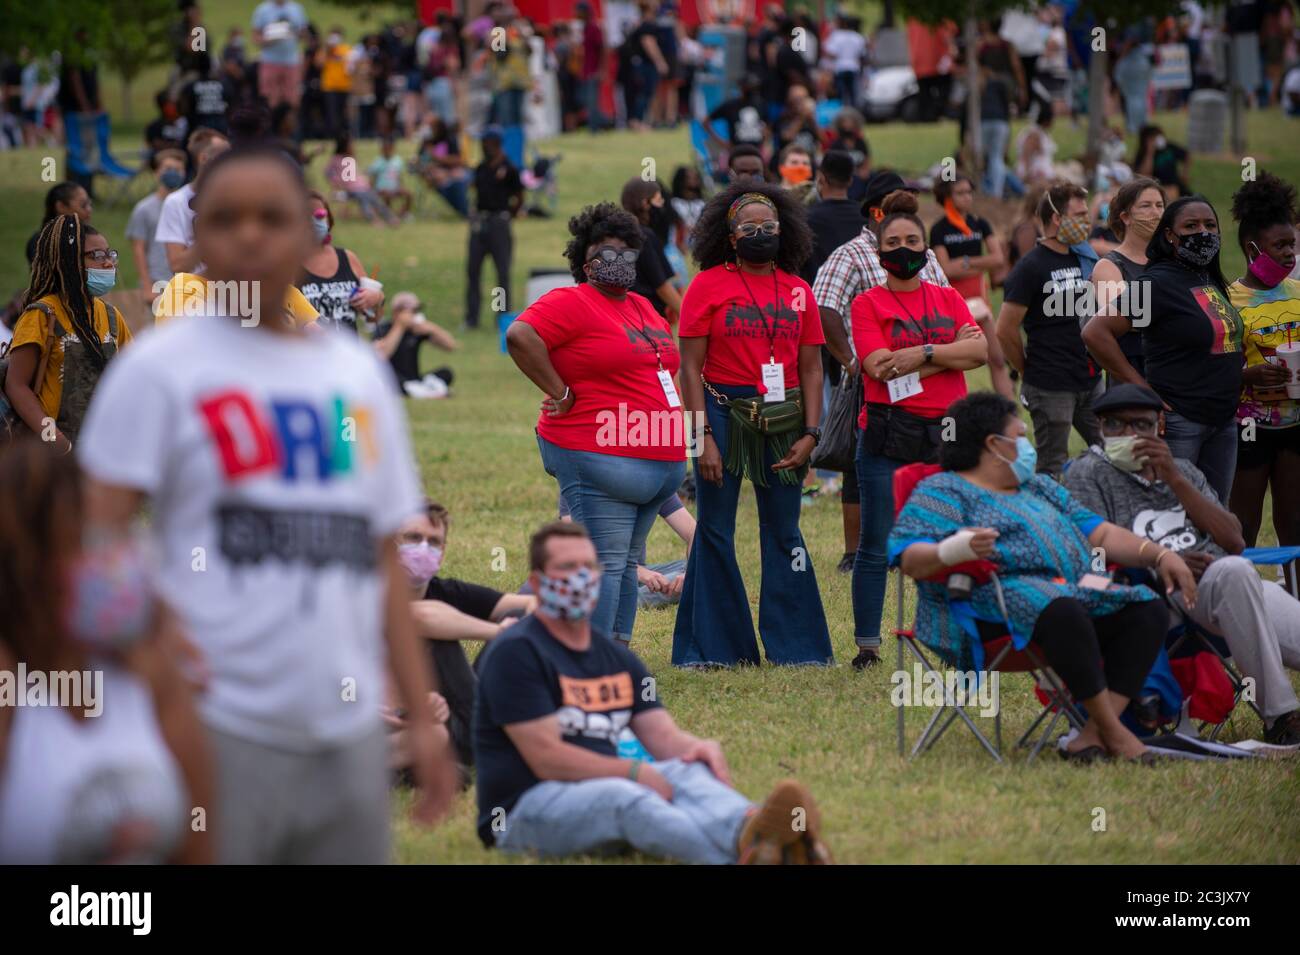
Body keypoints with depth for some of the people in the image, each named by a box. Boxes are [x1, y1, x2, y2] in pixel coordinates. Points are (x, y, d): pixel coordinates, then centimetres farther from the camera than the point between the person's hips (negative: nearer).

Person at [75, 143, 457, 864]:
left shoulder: (358, 373, 15)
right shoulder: (162, 368, -1)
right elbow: (99, 539, -6)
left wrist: (422, 721, 12)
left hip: (347, 740, 6)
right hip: (222, 730, -6)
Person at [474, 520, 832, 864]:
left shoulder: (615, 656, 19)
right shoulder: (516, 652, -7)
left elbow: (663, 735, 10)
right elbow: (547, 758, -16)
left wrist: (703, 749, -14)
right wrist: (633, 772, -18)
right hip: (524, 810, -7)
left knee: (689, 772, -20)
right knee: (621, 797, -36)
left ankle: (747, 827, -59)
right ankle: (746, 855, -65)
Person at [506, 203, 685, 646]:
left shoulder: (641, 308, 19)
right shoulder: (572, 303, -8)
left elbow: (663, 362, 36)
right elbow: (520, 336, -23)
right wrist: (560, 394, -19)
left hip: (658, 462, 9)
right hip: (600, 459, -9)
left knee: (626, 562, 12)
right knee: (605, 563, -10)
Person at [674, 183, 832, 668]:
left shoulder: (797, 291, 9)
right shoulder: (708, 286, -1)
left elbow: (811, 368, 9)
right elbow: (690, 367, -4)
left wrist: (810, 434, -1)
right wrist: (702, 437, -11)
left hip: (782, 418, 3)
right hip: (724, 413, -3)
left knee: (784, 532, 6)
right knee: (715, 532, 1)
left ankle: (793, 644, 12)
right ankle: (716, 646, 8)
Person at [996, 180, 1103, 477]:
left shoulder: (1084, 260, 12)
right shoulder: (1031, 267, -10)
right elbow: (1005, 330, -11)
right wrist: (1031, 371, 0)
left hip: (1091, 383, 7)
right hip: (1051, 388, -7)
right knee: (1052, 470, -1)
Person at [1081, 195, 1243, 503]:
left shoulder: (1212, 281, 12)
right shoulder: (1158, 283, -13)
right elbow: (1095, 333, -19)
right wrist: (1142, 389, -18)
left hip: (1223, 421, 8)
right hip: (1178, 419, -8)